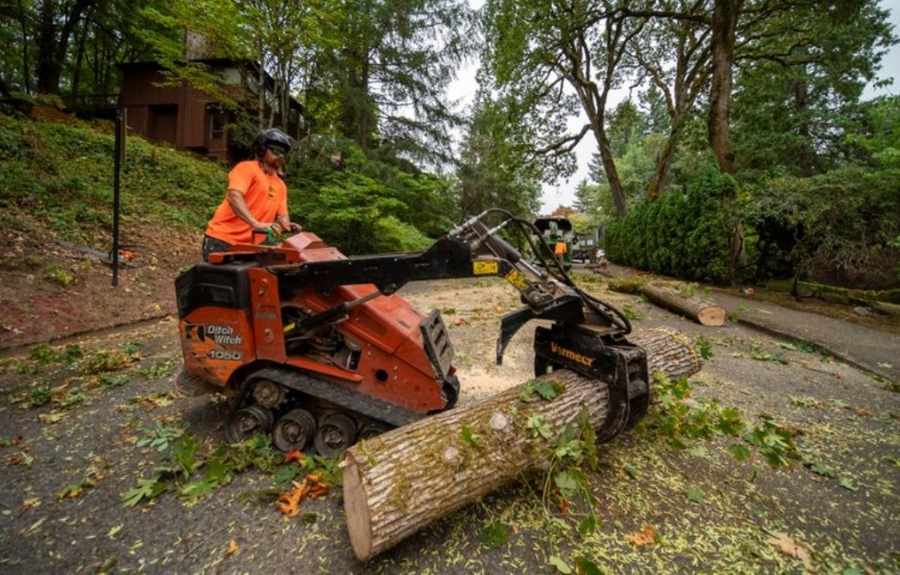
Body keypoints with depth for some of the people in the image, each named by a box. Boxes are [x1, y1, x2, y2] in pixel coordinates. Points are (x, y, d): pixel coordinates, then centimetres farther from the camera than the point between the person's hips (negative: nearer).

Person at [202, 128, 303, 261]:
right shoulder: (247, 167, -5)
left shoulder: (280, 185, 15)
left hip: (250, 245, 6)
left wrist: (286, 225, -14)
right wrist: (256, 224, -35)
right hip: (222, 239, -6)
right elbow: (234, 196, -21)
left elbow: (282, 214, 11)